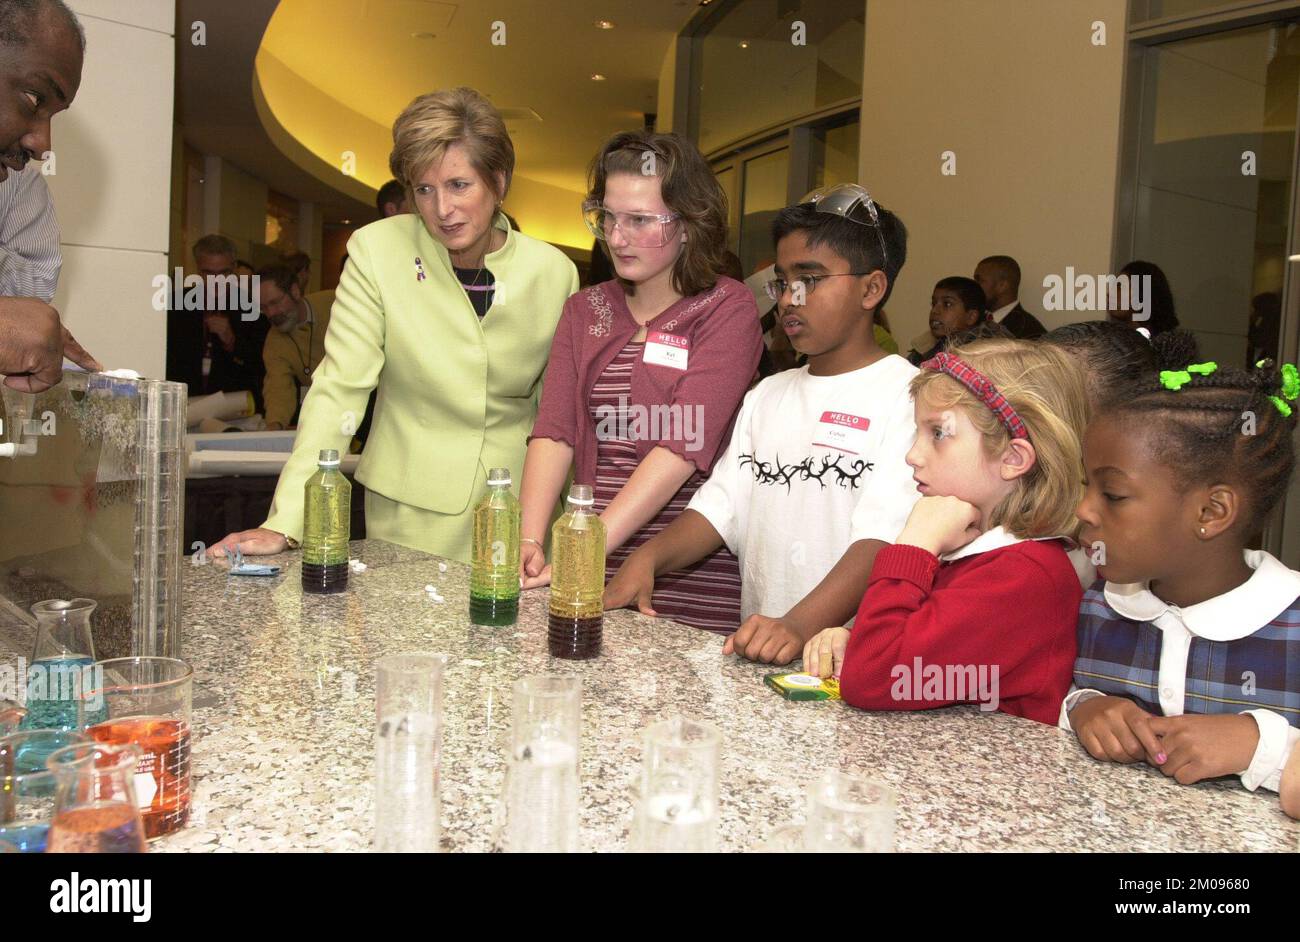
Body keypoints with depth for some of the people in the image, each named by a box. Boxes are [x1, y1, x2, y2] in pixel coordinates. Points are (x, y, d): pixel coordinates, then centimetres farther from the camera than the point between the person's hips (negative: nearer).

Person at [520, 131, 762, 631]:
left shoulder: (728, 310, -6)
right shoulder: (584, 311, 10)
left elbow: (683, 446, -17)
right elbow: (553, 433, -1)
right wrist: (530, 542, -16)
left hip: (698, 574, -4)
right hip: (599, 571, 4)